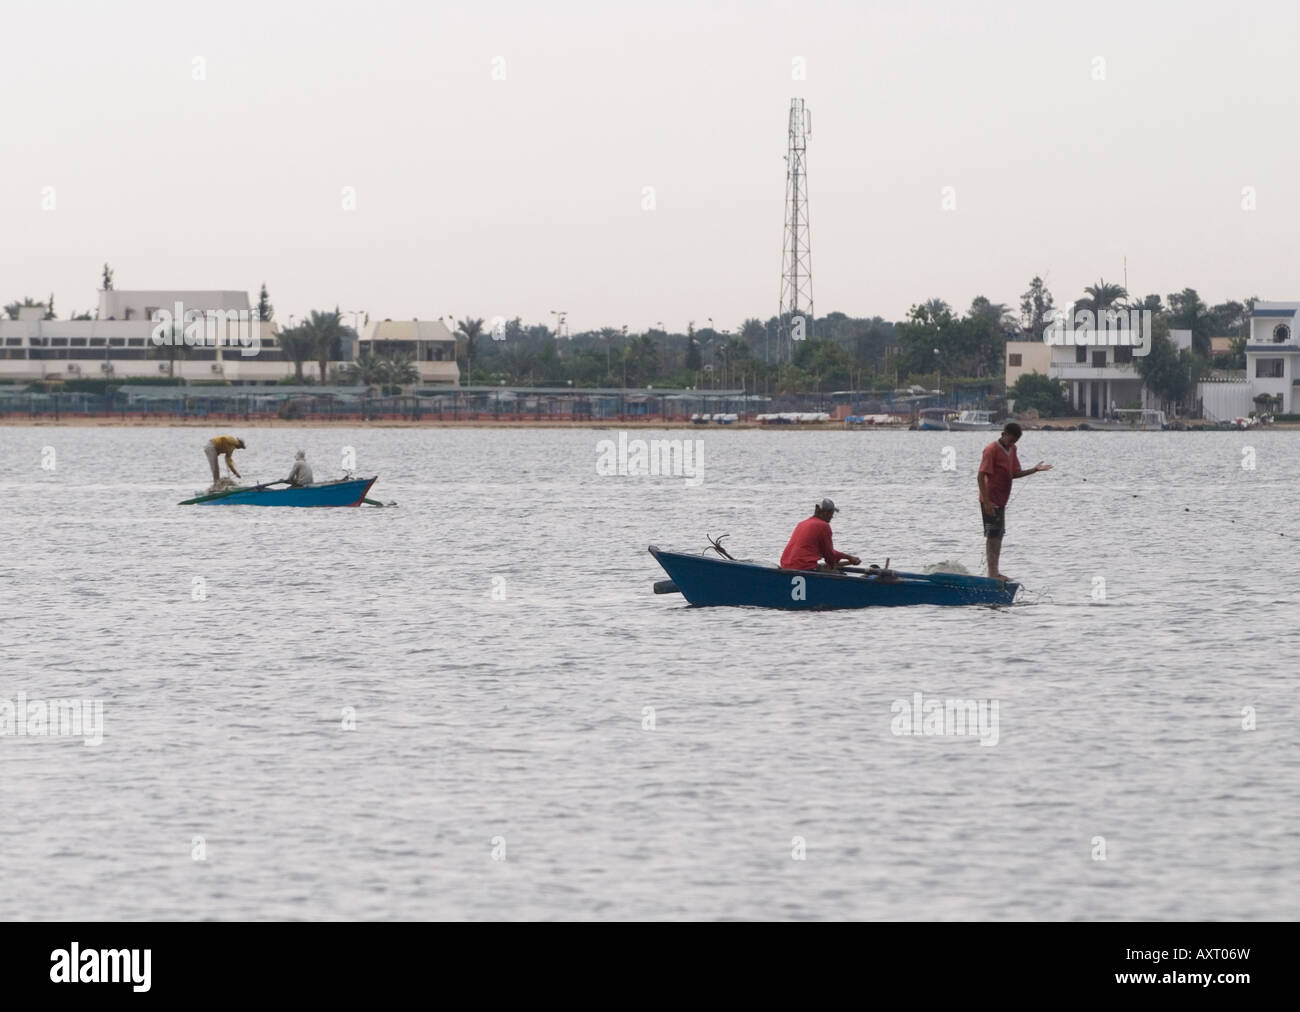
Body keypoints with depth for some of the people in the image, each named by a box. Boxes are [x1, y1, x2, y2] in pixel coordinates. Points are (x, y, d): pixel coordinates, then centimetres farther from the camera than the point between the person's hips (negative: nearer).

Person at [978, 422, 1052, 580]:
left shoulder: (1011, 449, 10)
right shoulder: (992, 450, -15)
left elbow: (1013, 474, 15)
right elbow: (981, 476, -18)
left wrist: (1034, 470, 2)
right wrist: (987, 502, -24)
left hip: (1001, 501, 9)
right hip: (991, 501, -9)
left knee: (998, 536, 12)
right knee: (992, 536, -6)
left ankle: (995, 572, 18)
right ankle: (992, 573, -4)